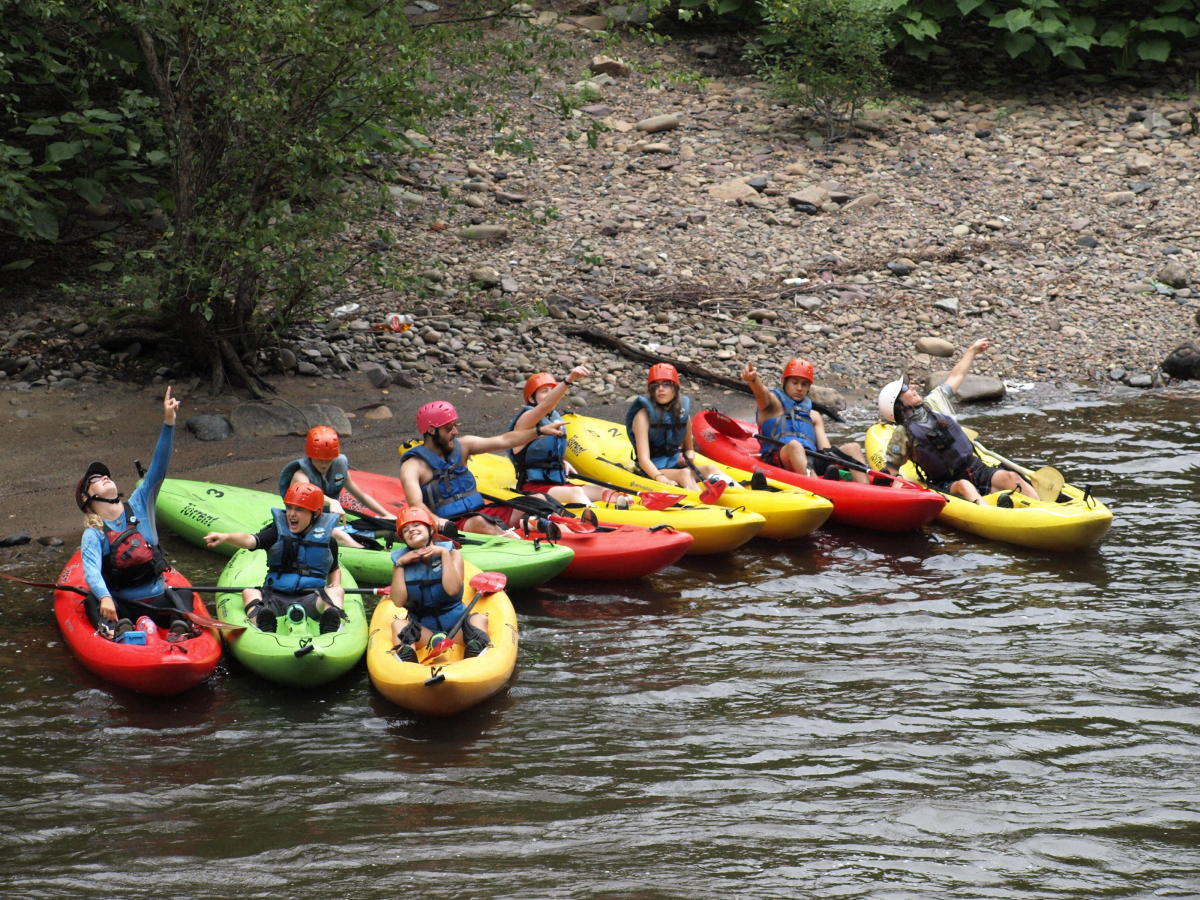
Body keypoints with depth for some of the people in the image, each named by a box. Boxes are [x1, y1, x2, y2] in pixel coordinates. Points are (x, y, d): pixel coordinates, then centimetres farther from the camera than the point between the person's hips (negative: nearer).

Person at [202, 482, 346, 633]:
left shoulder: (328, 541, 11)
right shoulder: (277, 532, 6)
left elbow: (334, 569, 28)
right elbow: (250, 540, -12)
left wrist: (335, 585, 4)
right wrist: (225, 537, -33)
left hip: (310, 598, 0)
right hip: (276, 597, 0)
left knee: (337, 593, -27)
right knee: (249, 593, -25)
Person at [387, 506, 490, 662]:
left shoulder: (452, 553, 4)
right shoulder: (400, 559, 7)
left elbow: (452, 590, -15)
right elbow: (399, 602, -6)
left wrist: (444, 553, -12)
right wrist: (400, 564, -7)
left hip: (455, 624, 0)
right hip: (422, 628, 0)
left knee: (479, 619, -29)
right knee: (398, 624, -28)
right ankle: (407, 664, -54)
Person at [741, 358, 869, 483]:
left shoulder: (814, 416, 33)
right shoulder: (774, 403, 20)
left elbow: (824, 445, 19)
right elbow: (761, 392, -5)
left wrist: (829, 453, -8)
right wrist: (753, 379, -30)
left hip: (811, 460, 5)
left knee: (852, 448, -14)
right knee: (794, 445, -38)